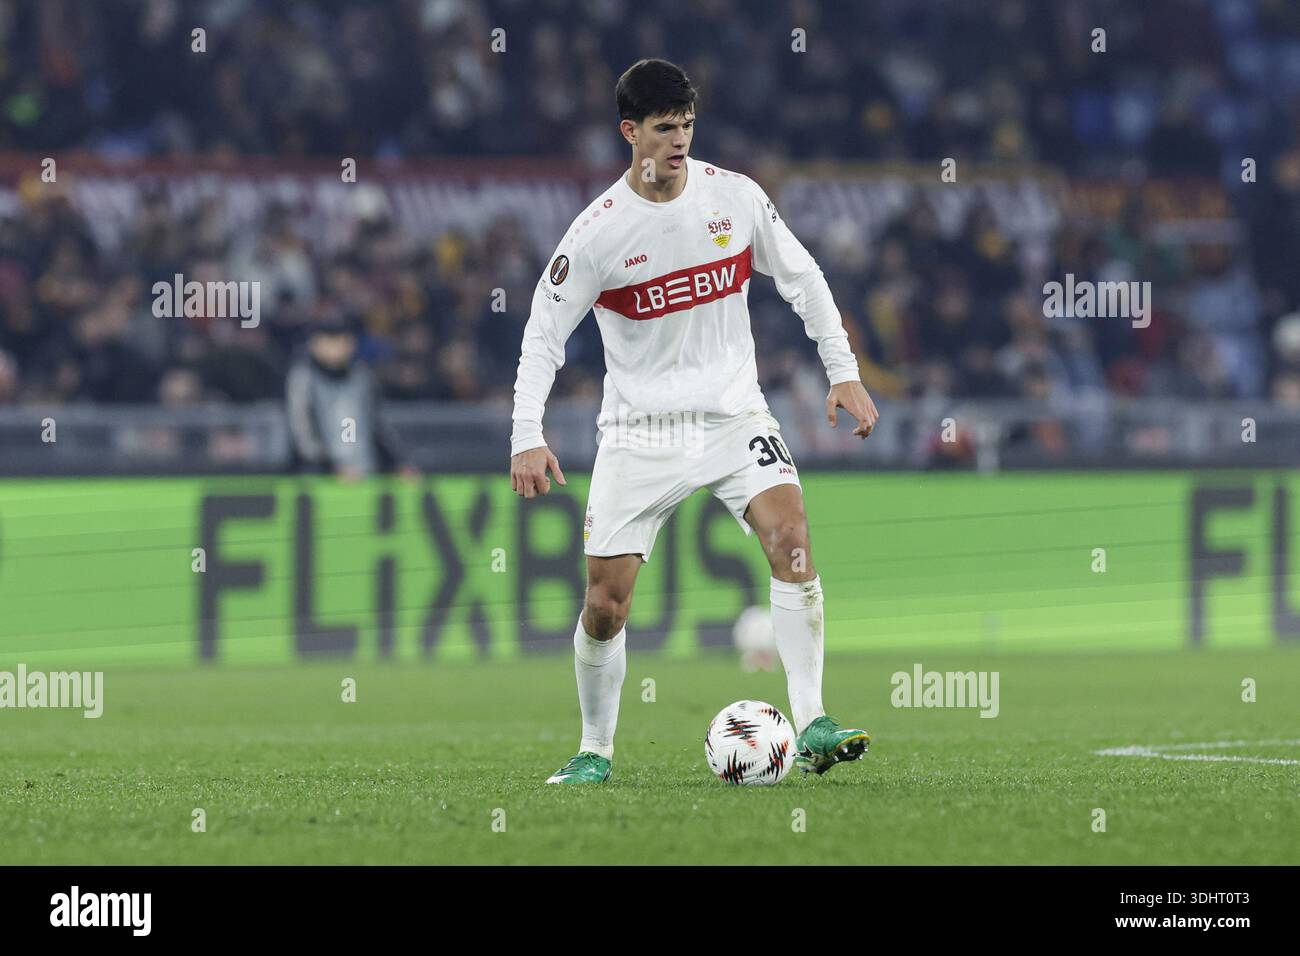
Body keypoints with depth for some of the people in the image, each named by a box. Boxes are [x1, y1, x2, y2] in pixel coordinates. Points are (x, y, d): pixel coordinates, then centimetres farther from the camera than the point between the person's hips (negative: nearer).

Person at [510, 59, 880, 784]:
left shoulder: (737, 197, -2)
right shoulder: (598, 232, -9)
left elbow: (801, 279, 10)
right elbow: (545, 333, -4)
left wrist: (844, 372, 5)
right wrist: (528, 438, -13)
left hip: (734, 415, 1)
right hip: (640, 435, -1)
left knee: (790, 533, -23)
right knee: (606, 604, -4)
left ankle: (812, 729, -26)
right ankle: (596, 751, 18)